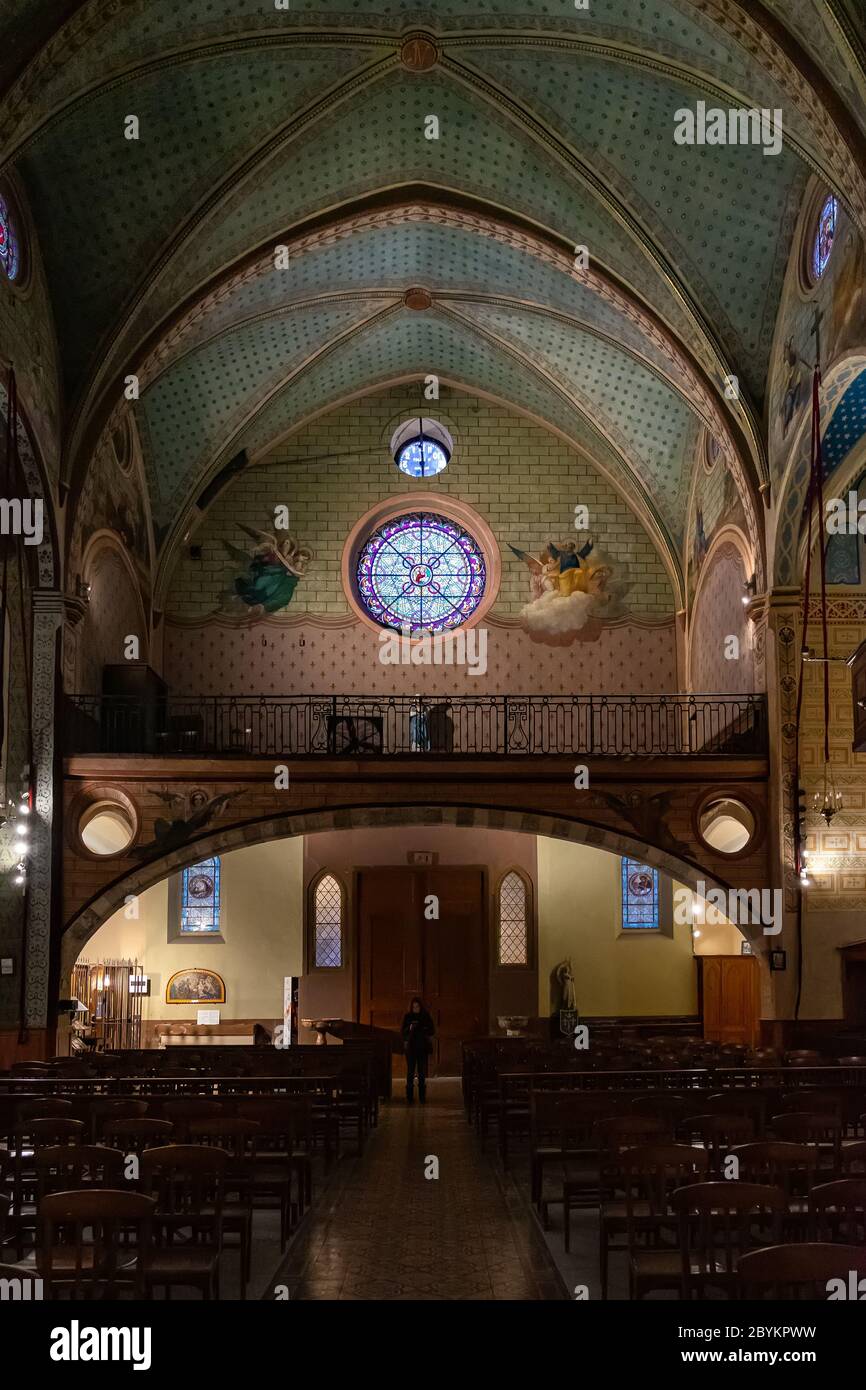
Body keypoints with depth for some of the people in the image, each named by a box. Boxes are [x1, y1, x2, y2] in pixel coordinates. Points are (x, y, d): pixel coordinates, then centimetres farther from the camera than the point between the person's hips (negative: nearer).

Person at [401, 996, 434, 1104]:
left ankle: (422, 1096, 5)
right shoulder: (408, 1017, 5)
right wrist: (409, 1028, -15)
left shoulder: (426, 1016, 5)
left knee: (422, 1071, -1)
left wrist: (423, 1029, -15)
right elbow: (402, 1032, 4)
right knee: (410, 1071, -5)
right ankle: (409, 1096, -5)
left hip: (422, 1047, 0)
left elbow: (432, 1031, 5)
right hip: (410, 1046, 0)